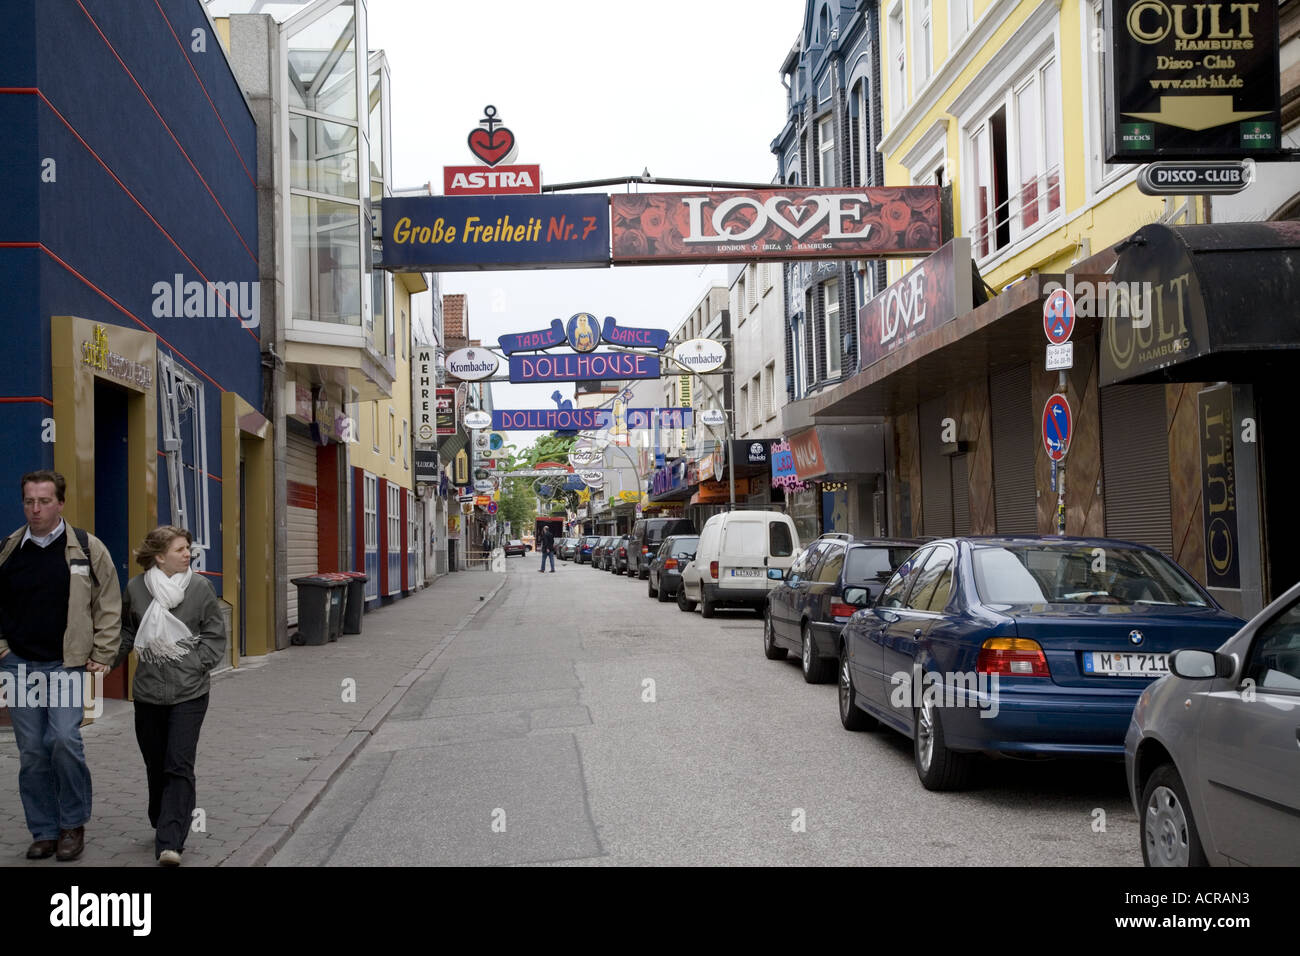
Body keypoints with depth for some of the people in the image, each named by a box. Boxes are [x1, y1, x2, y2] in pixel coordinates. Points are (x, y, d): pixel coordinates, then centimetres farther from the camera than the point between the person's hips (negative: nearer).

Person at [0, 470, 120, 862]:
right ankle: (44, 832, 17)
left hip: (68, 665, -3)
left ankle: (73, 824, 4)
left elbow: (109, 607, 3)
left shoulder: (87, 548, -1)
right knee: (32, 752, 5)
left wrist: (102, 656, -2)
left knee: (65, 740, -15)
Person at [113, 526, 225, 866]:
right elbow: (126, 632, 15)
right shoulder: (135, 588, 1)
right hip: (148, 693, 3)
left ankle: (170, 843, -9)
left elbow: (215, 636, 2)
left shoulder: (200, 587, -3)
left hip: (189, 694, -2)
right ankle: (163, 826, 34)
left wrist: (193, 664, -8)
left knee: (179, 766, -8)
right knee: (155, 766, 14)